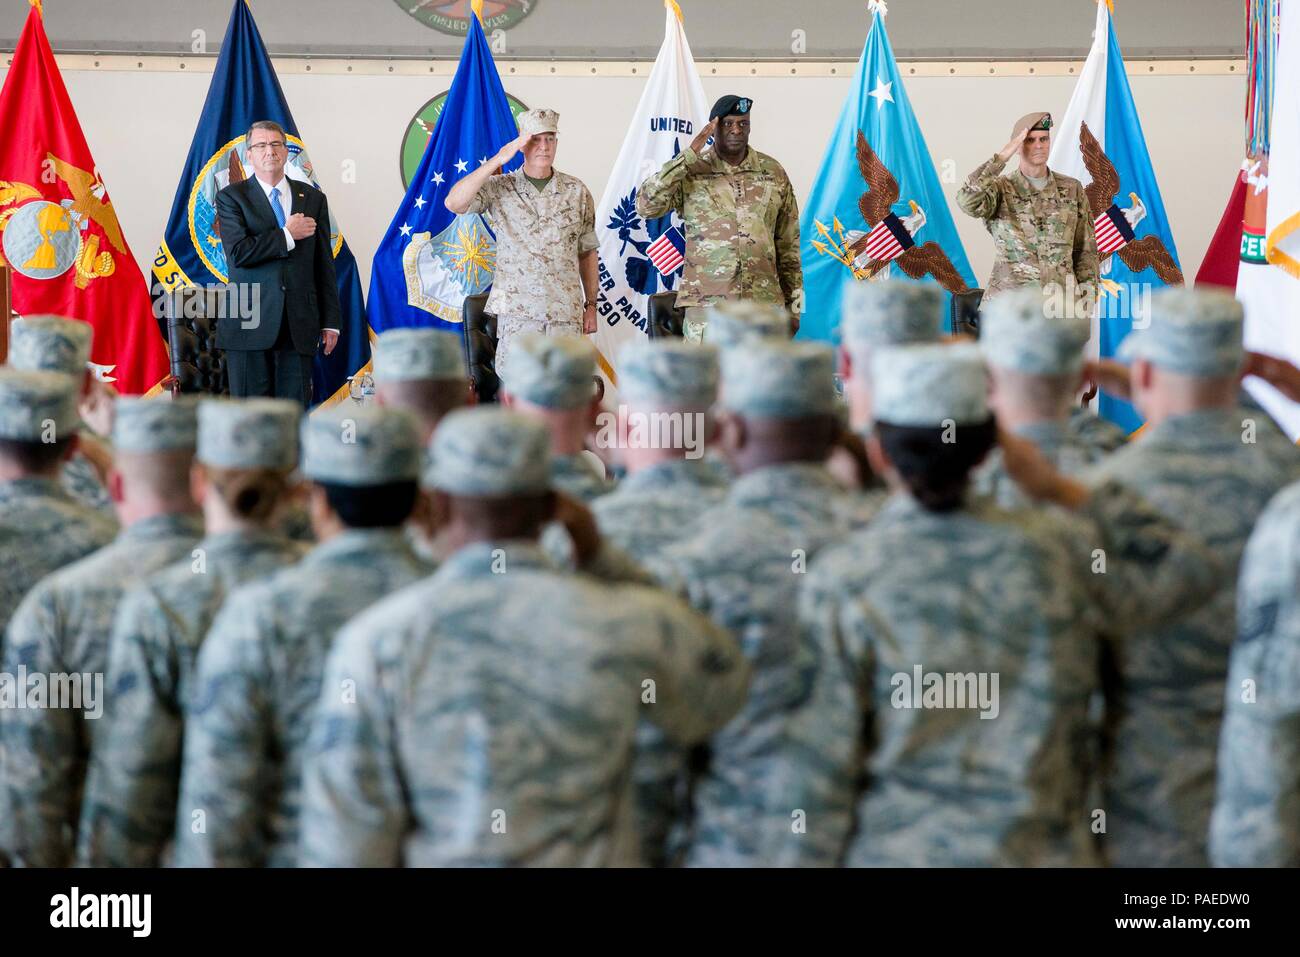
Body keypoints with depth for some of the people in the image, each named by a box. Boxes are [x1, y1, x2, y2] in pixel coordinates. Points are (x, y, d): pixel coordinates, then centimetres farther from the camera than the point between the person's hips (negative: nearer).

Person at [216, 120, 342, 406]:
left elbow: (325, 265, 12)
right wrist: (287, 236, -7)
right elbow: (238, 252, -14)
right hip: (250, 324, -3)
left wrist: (331, 321, 8)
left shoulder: (313, 199, 13)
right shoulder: (232, 197, 3)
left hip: (299, 326, 3)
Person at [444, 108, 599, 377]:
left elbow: (588, 252, 13)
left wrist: (591, 305, 10)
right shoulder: (499, 189, 1)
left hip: (567, 313, 2)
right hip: (517, 311, -2)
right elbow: (454, 203, -16)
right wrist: (497, 161, -17)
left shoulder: (577, 191, 8)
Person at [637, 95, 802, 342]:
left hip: (764, 303, 3)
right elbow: (646, 205, -16)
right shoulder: (690, 173, 0)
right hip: (707, 304, -3)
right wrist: (688, 156, -17)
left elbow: (789, 246, 12)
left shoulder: (773, 173, 8)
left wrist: (794, 305, 10)